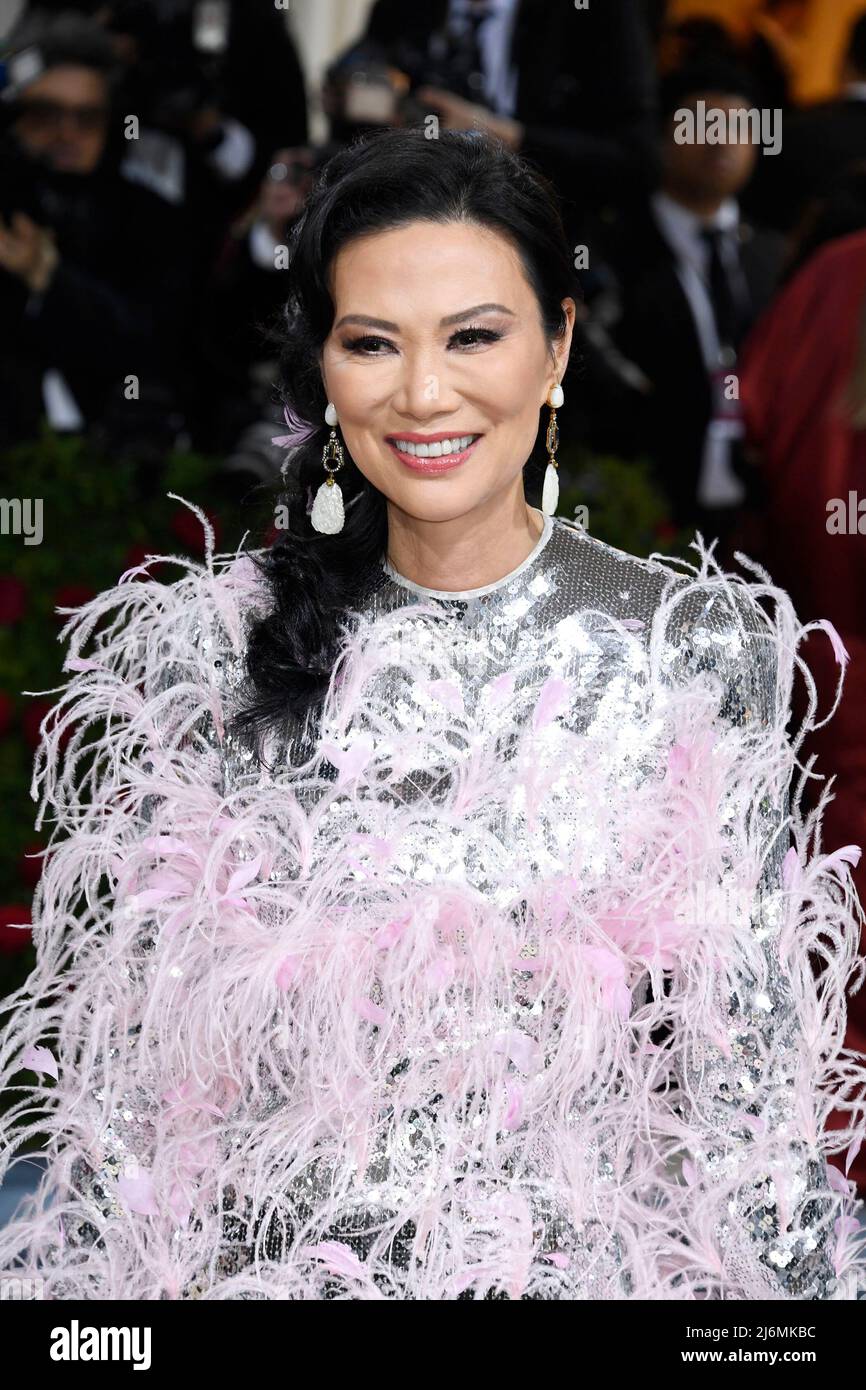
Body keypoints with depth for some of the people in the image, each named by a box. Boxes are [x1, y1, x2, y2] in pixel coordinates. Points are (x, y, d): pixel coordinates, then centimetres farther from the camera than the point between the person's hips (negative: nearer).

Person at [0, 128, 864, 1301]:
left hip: (596, 1256, 0)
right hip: (278, 1260, 0)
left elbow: (751, 1050, -2)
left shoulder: (704, 644, -6)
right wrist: (111, 1275, -3)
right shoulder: (210, 647, -5)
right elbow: (135, 1036, -1)